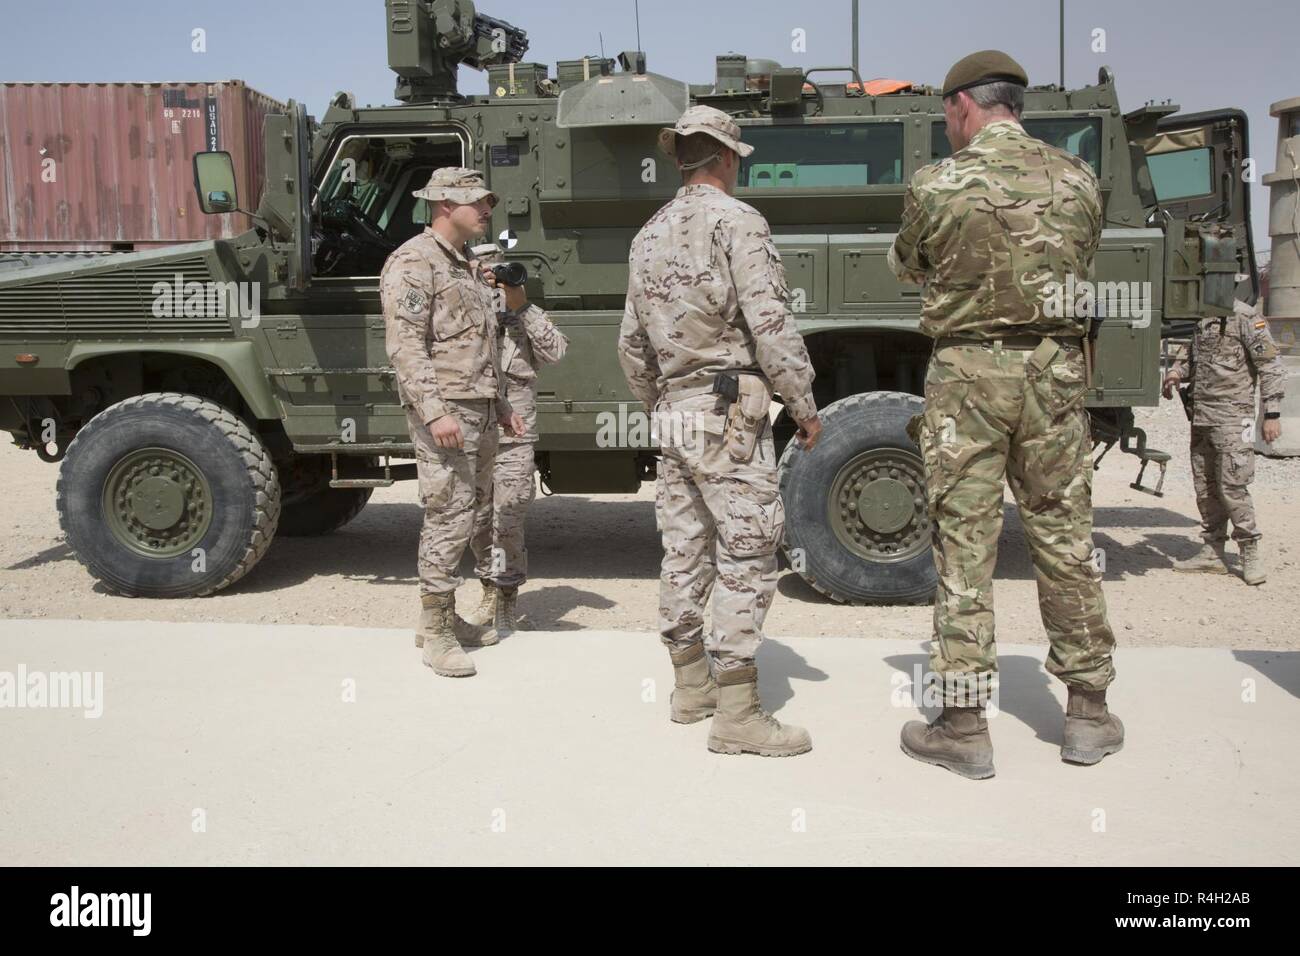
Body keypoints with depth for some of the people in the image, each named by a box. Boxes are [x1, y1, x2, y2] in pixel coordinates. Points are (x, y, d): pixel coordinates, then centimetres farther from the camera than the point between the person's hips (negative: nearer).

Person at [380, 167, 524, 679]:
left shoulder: (466, 267, 21)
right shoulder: (413, 262, -9)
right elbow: (404, 344, -18)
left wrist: (500, 405, 24)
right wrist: (435, 411, -26)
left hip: (479, 413, 9)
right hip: (444, 413, -9)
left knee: (464, 516, 13)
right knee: (448, 518, -9)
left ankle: (445, 616, 24)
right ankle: (435, 632, 0)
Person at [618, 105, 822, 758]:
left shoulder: (650, 235, 16)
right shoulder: (736, 221, -8)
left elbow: (632, 344, 19)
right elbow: (770, 324, -15)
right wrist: (805, 406, -8)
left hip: (673, 411, 8)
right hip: (729, 410, -8)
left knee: (685, 550, 13)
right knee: (747, 553, -6)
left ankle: (690, 687, 24)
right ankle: (736, 713, -6)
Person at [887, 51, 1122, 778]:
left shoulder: (936, 186, -7)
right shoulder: (1078, 178, 3)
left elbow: (907, 268, 10)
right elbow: (1083, 272, 16)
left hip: (968, 372, -3)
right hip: (1056, 371, 3)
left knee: (965, 543, 3)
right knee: (1065, 539, 12)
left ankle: (965, 727, 8)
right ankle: (1090, 712, 23)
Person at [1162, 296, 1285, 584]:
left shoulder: (1245, 317, -9)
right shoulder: (1202, 320, 14)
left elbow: (1270, 366, -10)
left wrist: (1272, 414, -14)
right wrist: (1176, 373, 7)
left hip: (1232, 417, -8)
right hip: (1200, 416, 8)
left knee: (1232, 486, -9)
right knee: (1205, 487, 9)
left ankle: (1251, 553, 3)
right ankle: (1213, 552, 17)